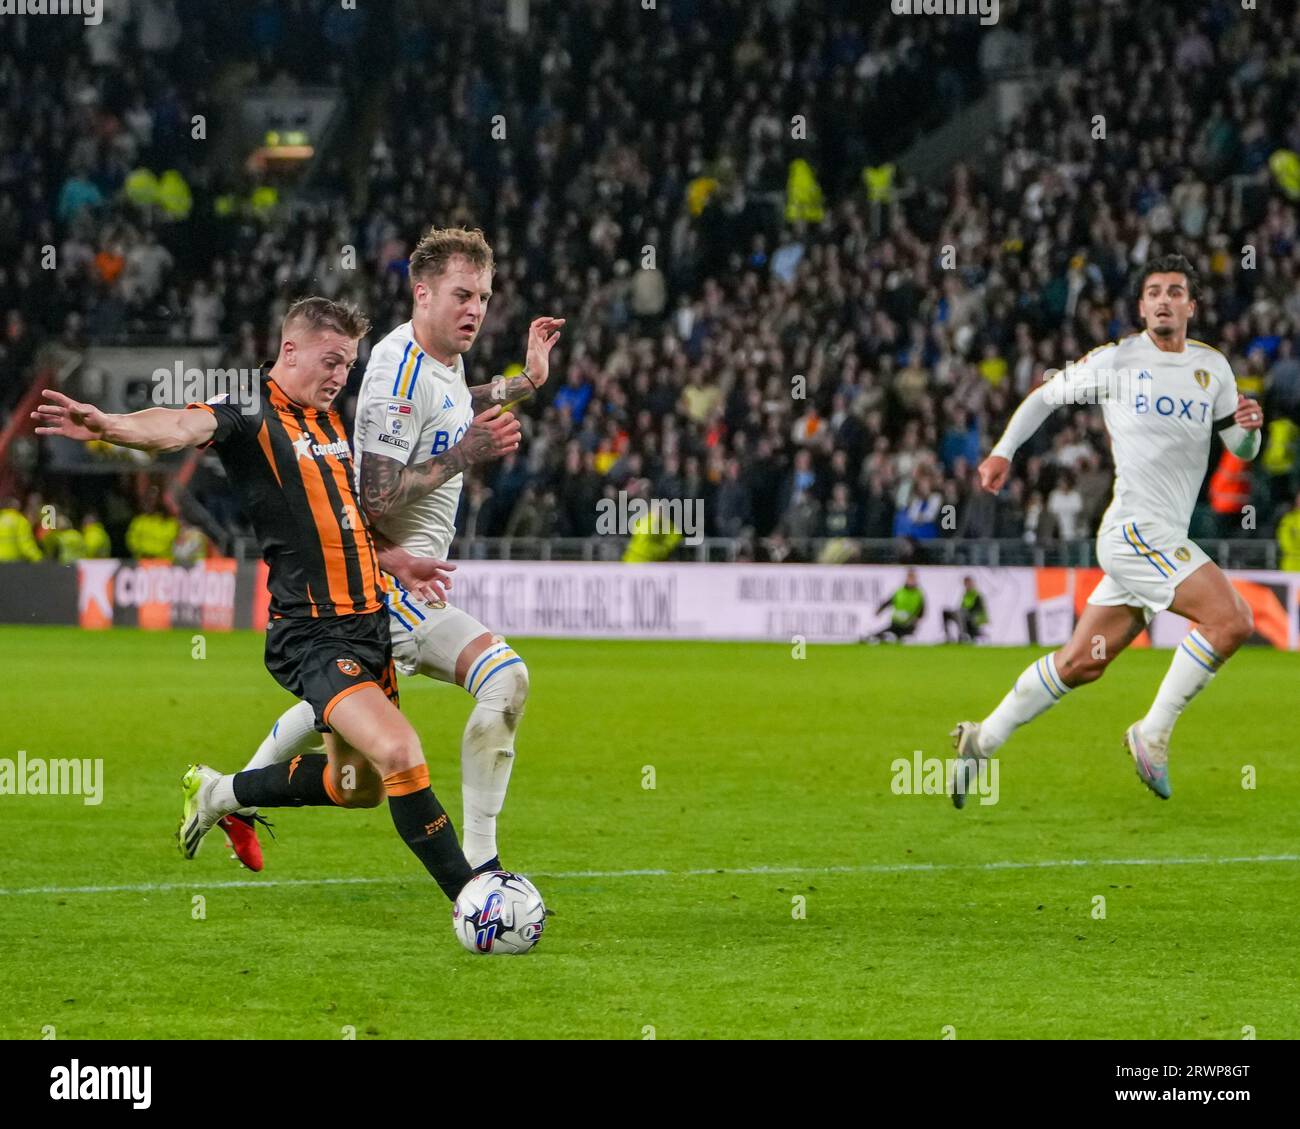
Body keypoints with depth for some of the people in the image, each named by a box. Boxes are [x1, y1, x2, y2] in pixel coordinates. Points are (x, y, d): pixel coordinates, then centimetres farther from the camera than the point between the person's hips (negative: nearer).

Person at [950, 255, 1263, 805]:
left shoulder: (1213, 367, 11)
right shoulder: (1115, 360, -3)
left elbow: (1241, 450, 14)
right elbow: (1045, 394, 12)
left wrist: (1248, 427, -8)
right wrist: (1003, 451, 8)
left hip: (1165, 540, 6)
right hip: (1134, 527, -6)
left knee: (1081, 663, 10)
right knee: (1232, 620, -20)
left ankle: (982, 740, 21)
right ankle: (1153, 734, -11)